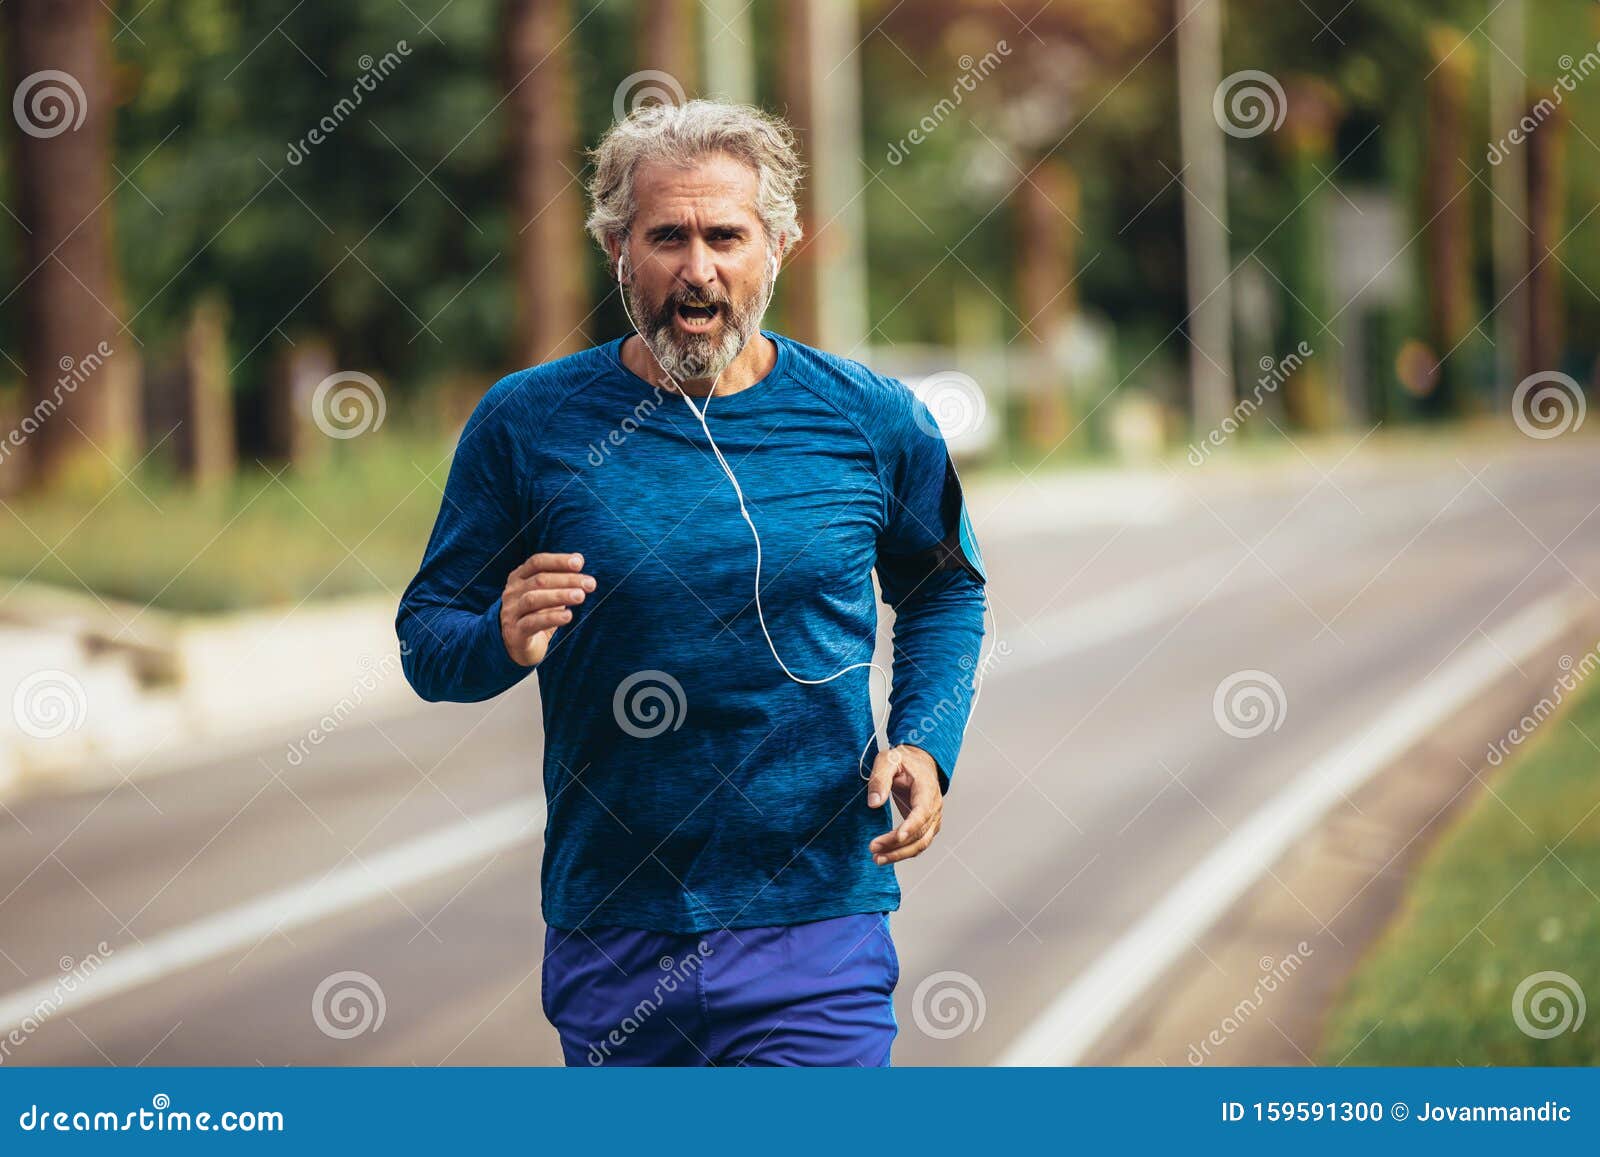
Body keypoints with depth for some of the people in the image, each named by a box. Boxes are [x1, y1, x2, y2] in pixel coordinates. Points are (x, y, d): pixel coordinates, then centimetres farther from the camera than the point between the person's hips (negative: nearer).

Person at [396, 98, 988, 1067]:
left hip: (815, 935, -1)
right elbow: (426, 635, 4)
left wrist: (925, 745, 1)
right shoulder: (528, 422, -2)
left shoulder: (874, 422, 0)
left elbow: (947, 590, 17)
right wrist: (502, 642, -19)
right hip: (608, 940, 1)